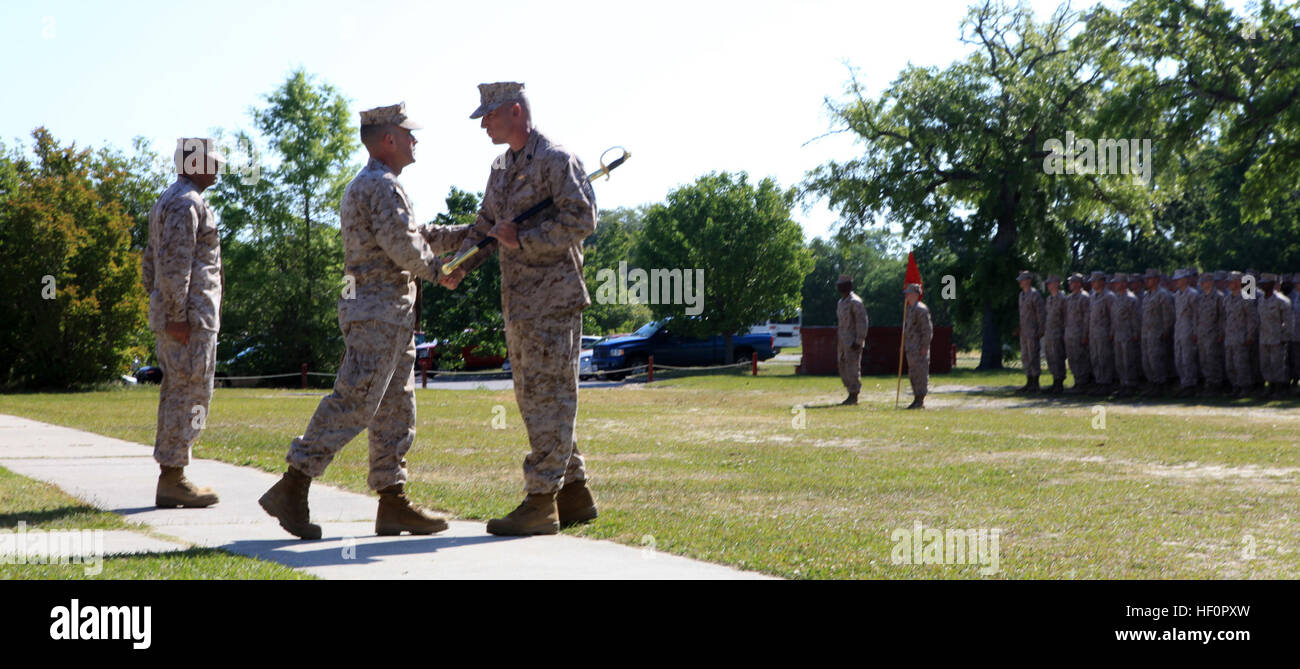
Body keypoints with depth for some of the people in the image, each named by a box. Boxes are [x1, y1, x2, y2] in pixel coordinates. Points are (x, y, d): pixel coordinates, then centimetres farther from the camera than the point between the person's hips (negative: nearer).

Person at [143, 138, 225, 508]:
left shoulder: (165, 203, 20)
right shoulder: (186, 203, -13)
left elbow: (150, 262, 23)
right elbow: (174, 263, -21)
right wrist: (177, 317, -23)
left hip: (172, 320, 10)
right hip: (190, 317, -10)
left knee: (178, 394, 11)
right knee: (189, 394, -8)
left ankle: (171, 481, 13)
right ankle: (173, 480, -8)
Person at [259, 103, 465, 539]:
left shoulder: (364, 185, 22)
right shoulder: (382, 185, -12)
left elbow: (418, 234, 28)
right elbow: (402, 244, -21)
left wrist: (471, 233, 24)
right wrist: (433, 267, -2)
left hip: (391, 313, 11)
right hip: (382, 310, -11)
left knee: (395, 409, 10)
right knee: (352, 403, -12)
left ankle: (393, 503, 10)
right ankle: (291, 488, -12)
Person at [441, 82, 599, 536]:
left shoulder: (556, 160, -10)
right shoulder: (502, 168, 18)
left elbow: (581, 221, -18)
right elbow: (485, 226, 23)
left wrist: (523, 239, -18)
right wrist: (459, 266, 7)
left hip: (553, 298, -10)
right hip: (518, 302, 10)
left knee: (548, 399, -8)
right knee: (532, 399, 11)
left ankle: (541, 502, -9)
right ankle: (574, 494, 17)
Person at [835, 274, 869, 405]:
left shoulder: (855, 302, -13)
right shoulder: (841, 302, 16)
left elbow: (862, 321, -17)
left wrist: (858, 341, -21)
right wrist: (838, 333, 22)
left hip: (853, 341, -10)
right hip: (844, 341, 10)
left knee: (852, 368, -8)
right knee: (843, 367, 10)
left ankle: (853, 396, -4)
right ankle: (851, 395, 16)